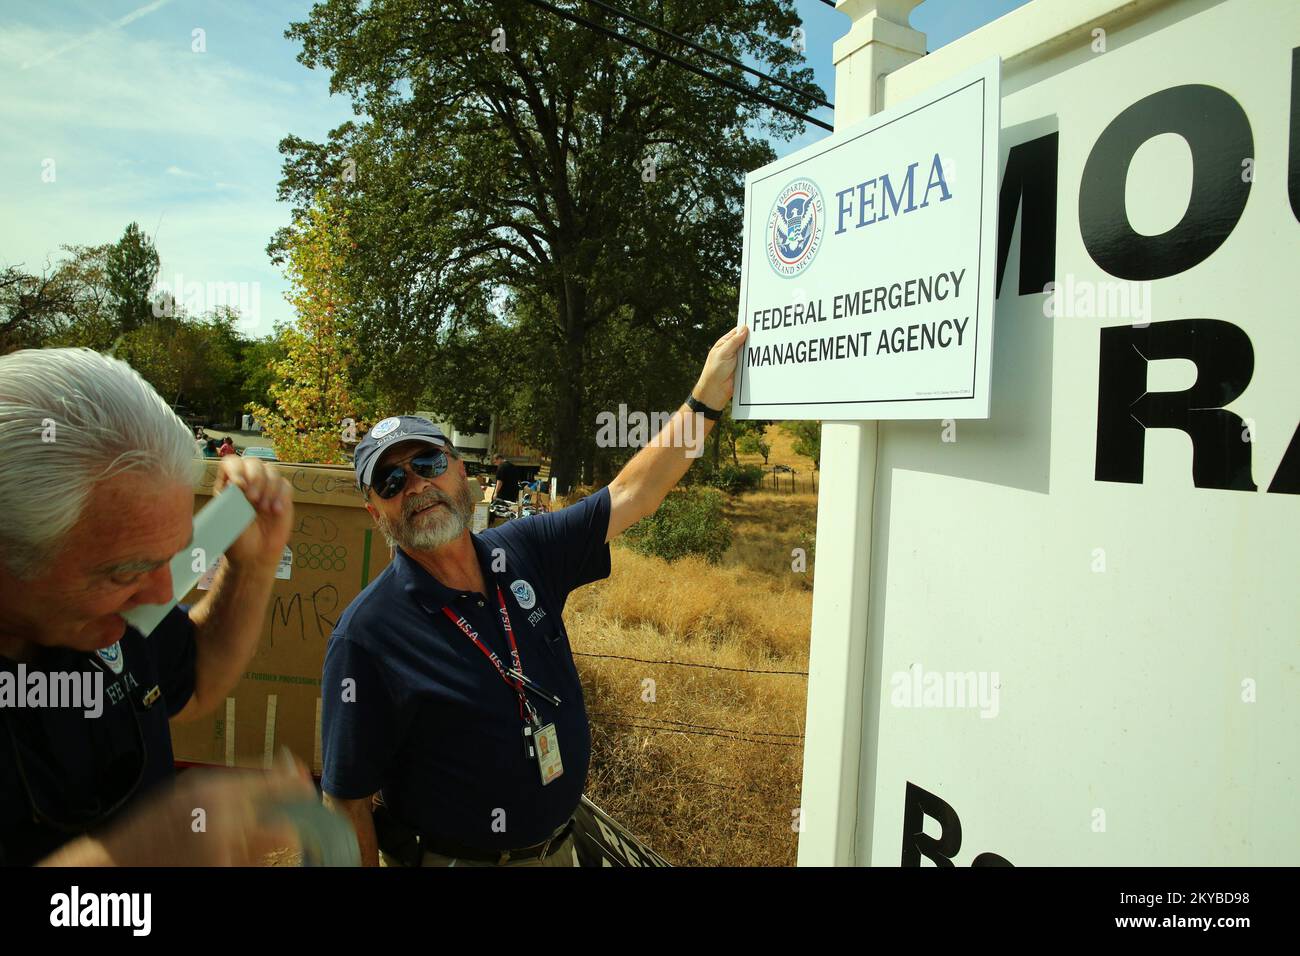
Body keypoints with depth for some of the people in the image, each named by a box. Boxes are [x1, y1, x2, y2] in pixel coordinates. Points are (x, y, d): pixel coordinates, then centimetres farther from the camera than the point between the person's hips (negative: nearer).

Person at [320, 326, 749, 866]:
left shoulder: (523, 554, -7)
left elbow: (632, 494, -4)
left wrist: (708, 395, -8)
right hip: (446, 856, -5)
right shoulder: (365, 636, -20)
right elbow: (347, 800, -17)